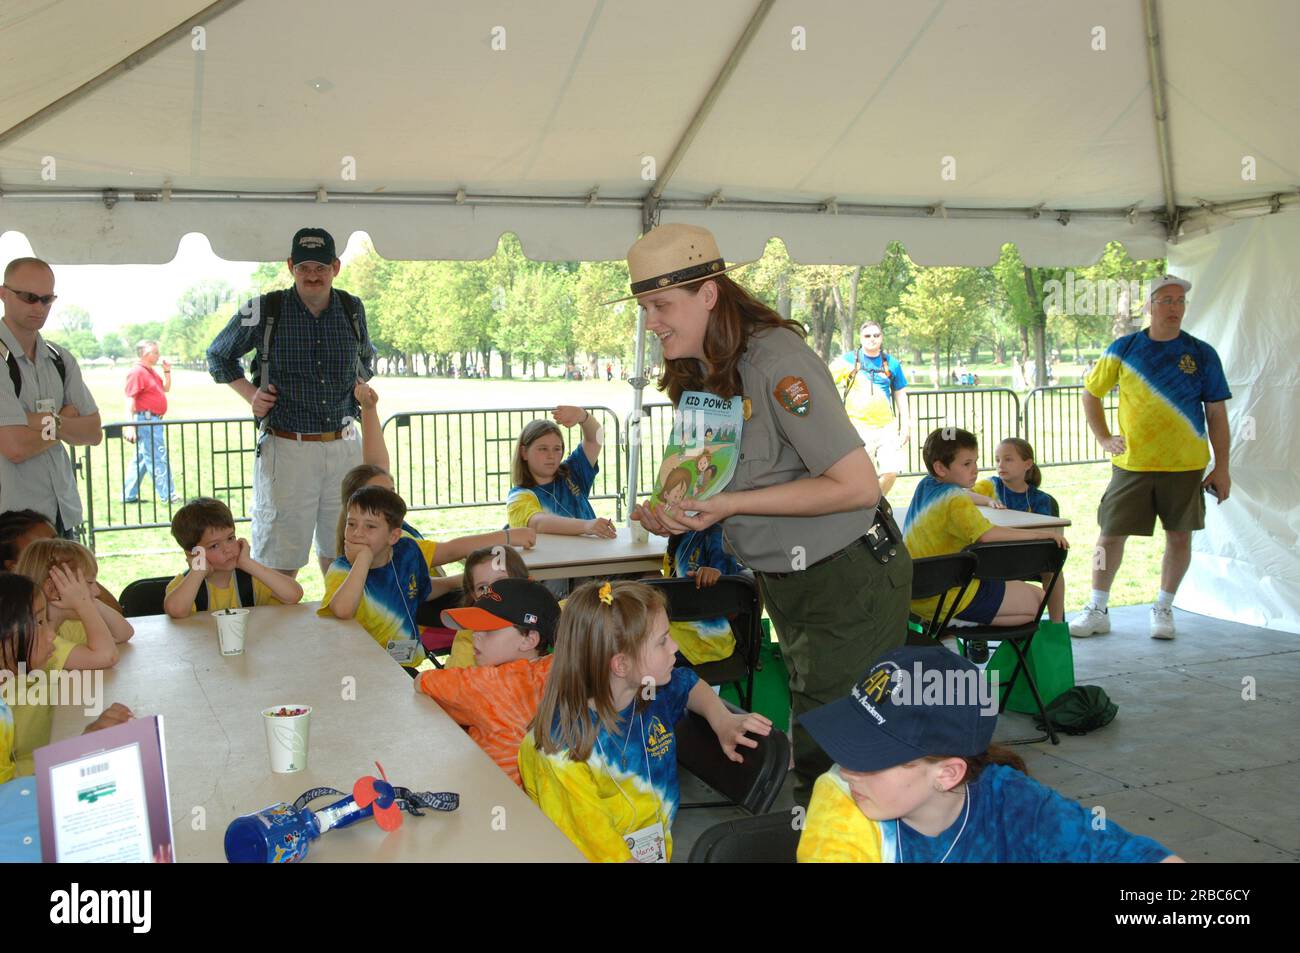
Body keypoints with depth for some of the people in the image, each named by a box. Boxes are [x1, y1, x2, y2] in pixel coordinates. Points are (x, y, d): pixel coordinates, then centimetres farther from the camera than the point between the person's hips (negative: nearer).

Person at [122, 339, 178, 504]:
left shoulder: (150, 371, 16)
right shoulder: (137, 372, -13)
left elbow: (166, 389, 26)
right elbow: (130, 400, -18)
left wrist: (167, 371, 10)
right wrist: (130, 426, -24)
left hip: (154, 420, 10)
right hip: (145, 420, -10)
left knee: (142, 459, 14)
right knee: (157, 459, -7)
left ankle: (129, 496, 21)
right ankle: (168, 495, -4)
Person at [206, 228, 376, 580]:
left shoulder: (352, 309, 6)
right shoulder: (264, 312, -3)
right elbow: (218, 356, 14)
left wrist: (361, 386, 8)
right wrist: (250, 393, 0)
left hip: (344, 448, 3)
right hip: (286, 449, -3)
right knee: (280, 562, 0)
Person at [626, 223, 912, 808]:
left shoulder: (776, 362, -24)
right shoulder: (699, 375, 4)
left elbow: (858, 485, -25)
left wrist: (731, 504, -26)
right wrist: (677, 515, -6)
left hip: (850, 582, -8)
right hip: (785, 584, 9)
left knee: (828, 758, 0)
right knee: (810, 746, 18)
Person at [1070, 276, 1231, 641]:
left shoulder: (1201, 354, 1)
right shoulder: (1124, 348, 1)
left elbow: (1216, 413, 2)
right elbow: (1090, 393, 11)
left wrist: (1221, 468, -1)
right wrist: (1104, 438, 1)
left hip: (1185, 465, 0)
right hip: (1131, 463, 0)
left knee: (1179, 536, 7)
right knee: (1110, 534, 1)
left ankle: (1163, 609, 25)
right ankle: (1097, 610, 14)